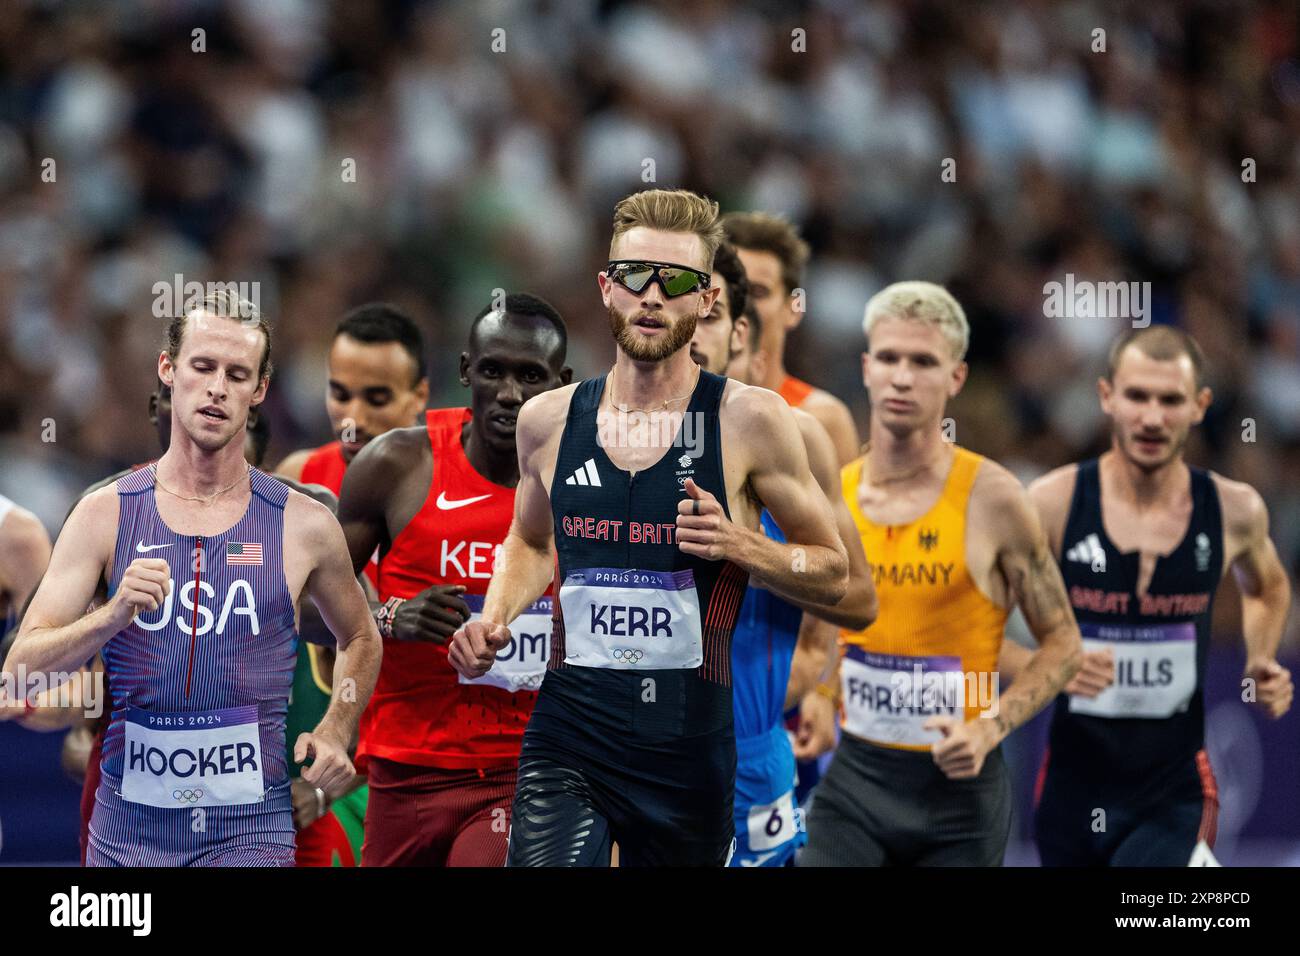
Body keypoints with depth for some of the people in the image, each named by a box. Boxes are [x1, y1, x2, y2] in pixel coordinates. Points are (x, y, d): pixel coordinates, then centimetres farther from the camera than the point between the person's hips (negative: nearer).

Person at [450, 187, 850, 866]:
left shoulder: (748, 422, -5)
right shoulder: (548, 421, 5)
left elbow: (832, 574, 3)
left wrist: (739, 545, -15)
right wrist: (496, 616, 5)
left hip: (688, 747, -1)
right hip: (567, 740, 1)